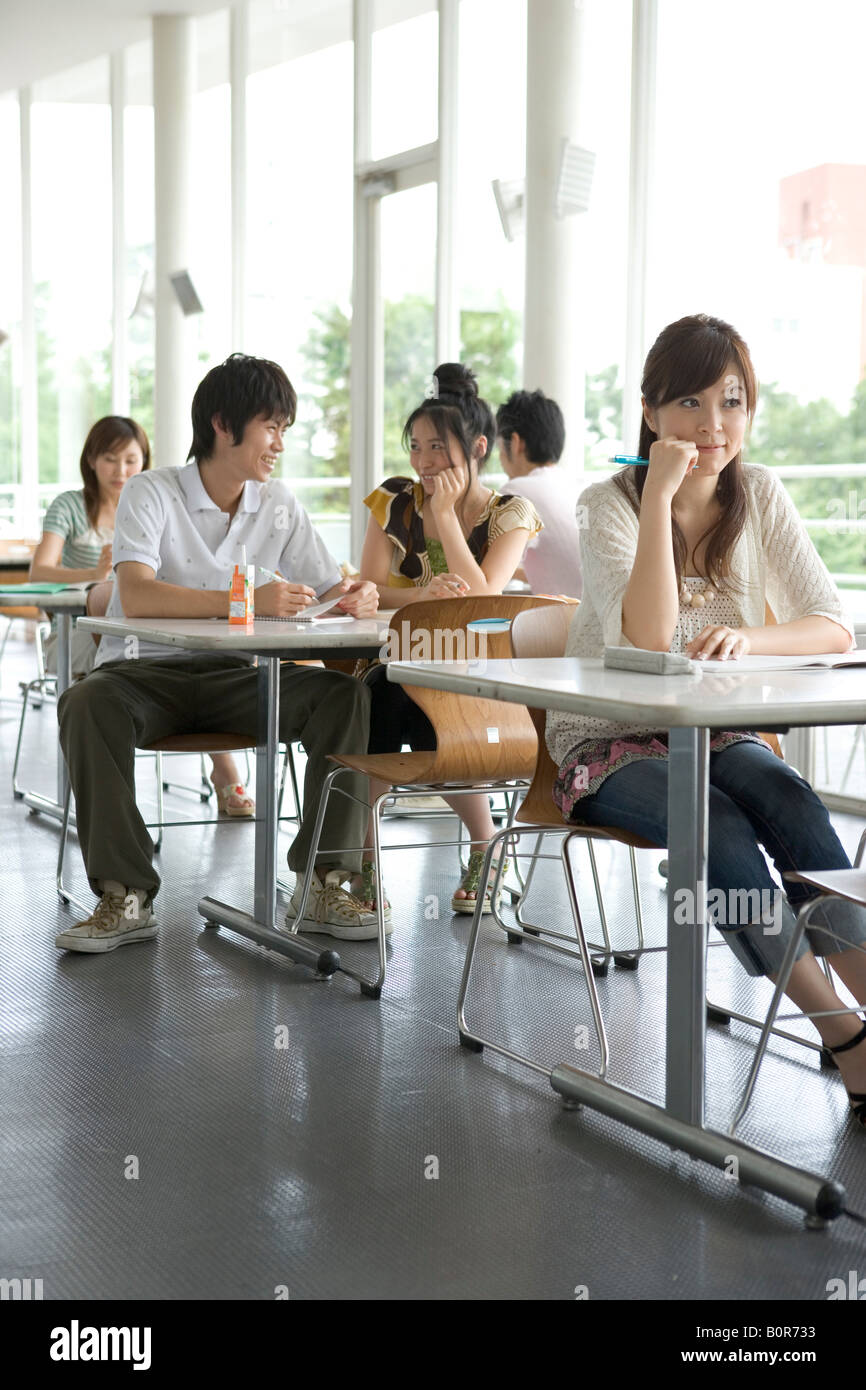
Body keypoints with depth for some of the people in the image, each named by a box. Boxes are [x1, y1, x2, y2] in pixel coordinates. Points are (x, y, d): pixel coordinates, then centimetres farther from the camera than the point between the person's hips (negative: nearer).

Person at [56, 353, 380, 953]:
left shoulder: (278, 505, 7)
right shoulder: (152, 493, -8)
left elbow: (333, 589, 8)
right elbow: (136, 597, -24)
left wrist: (358, 597, -19)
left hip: (235, 678, 4)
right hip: (147, 672, -3)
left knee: (346, 696, -21)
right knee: (86, 704, -36)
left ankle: (323, 882, -18)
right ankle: (126, 896, -29)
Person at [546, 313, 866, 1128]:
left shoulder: (759, 496, 1)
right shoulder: (609, 506, -11)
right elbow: (650, 638, -27)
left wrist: (750, 640, -26)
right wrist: (660, 495, -28)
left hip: (718, 734, 3)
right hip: (610, 747, -3)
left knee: (789, 803, -29)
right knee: (718, 828, -31)